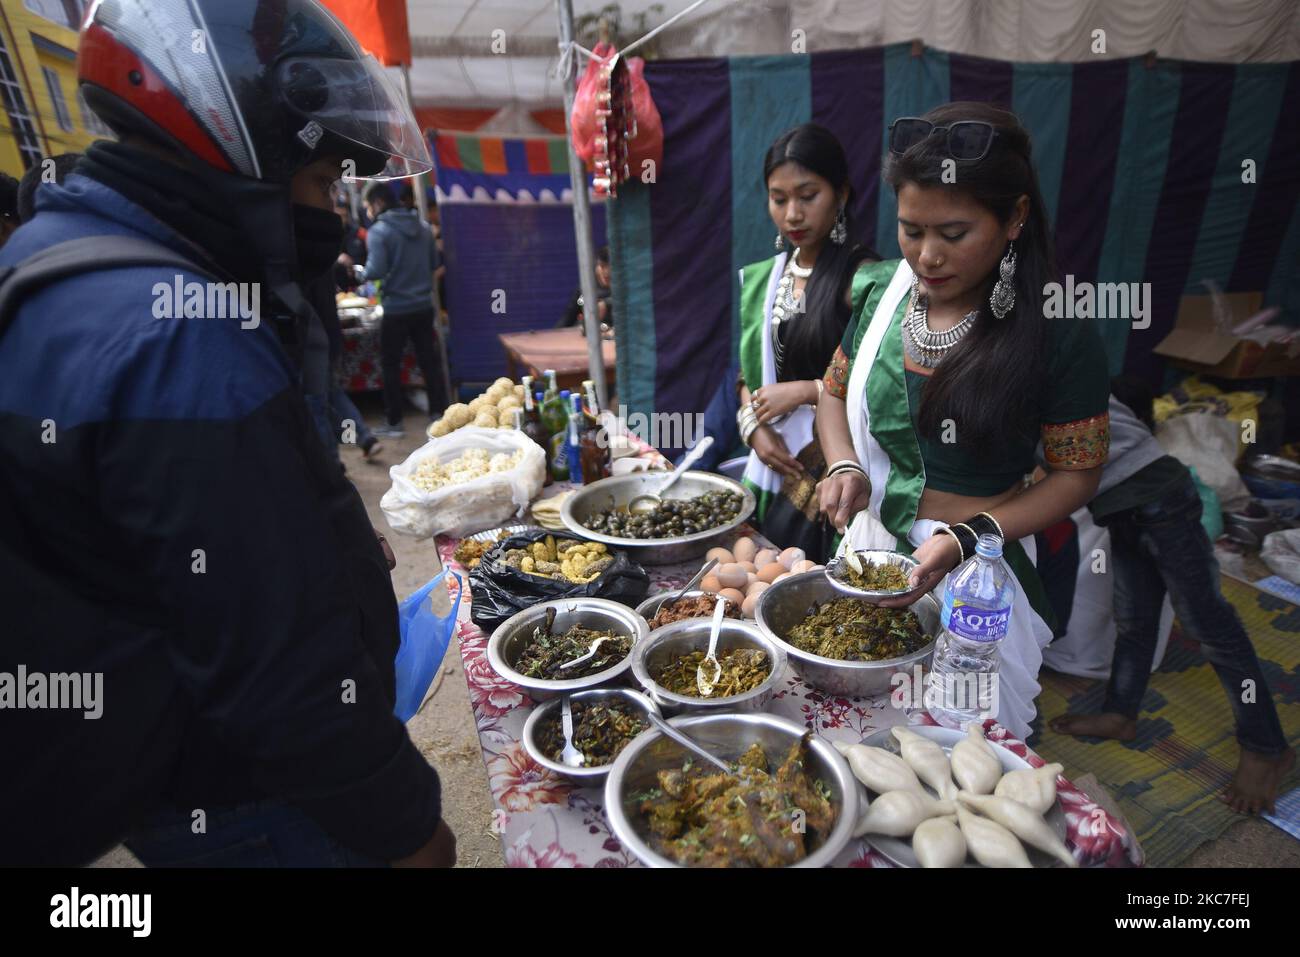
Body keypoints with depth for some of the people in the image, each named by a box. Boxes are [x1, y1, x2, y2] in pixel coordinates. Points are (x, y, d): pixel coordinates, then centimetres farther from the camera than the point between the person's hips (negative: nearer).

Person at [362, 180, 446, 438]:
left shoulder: (379, 231, -11)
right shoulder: (421, 227, 8)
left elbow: (376, 271, -18)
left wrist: (359, 271, 1)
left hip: (396, 308, -5)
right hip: (424, 306, 6)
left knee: (390, 365, 5)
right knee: (429, 360, 12)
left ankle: (394, 423, 9)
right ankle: (439, 412, 16)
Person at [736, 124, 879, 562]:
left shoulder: (862, 278, -11)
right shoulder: (763, 278, 9)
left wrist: (806, 390, -14)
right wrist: (755, 427, -2)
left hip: (835, 466, -6)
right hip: (776, 463, 6)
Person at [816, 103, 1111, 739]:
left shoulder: (1057, 332, -15)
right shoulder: (882, 289, -3)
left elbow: (1077, 473, -9)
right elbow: (836, 392, 10)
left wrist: (966, 538, -23)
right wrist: (845, 467, -10)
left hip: (980, 568, -3)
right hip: (869, 547, 4)